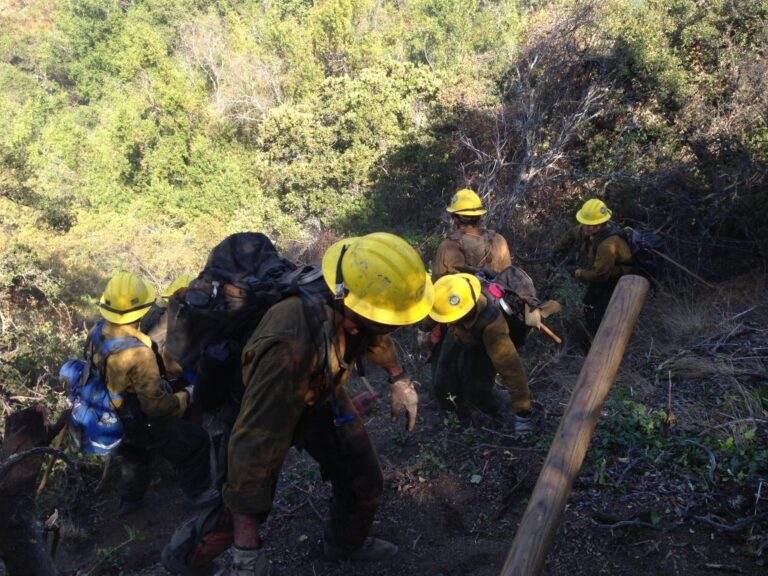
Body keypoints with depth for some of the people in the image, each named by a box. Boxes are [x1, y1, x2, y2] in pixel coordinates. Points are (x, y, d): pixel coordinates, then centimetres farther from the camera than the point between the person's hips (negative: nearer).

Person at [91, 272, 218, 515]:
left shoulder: (97, 332, -15)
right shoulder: (139, 353, -38)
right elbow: (157, 404, -30)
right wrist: (186, 396, -12)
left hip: (110, 417, 8)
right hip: (139, 423, -8)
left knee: (136, 455, 35)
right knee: (197, 440, 12)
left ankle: (130, 500, 53)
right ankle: (196, 494, 30)